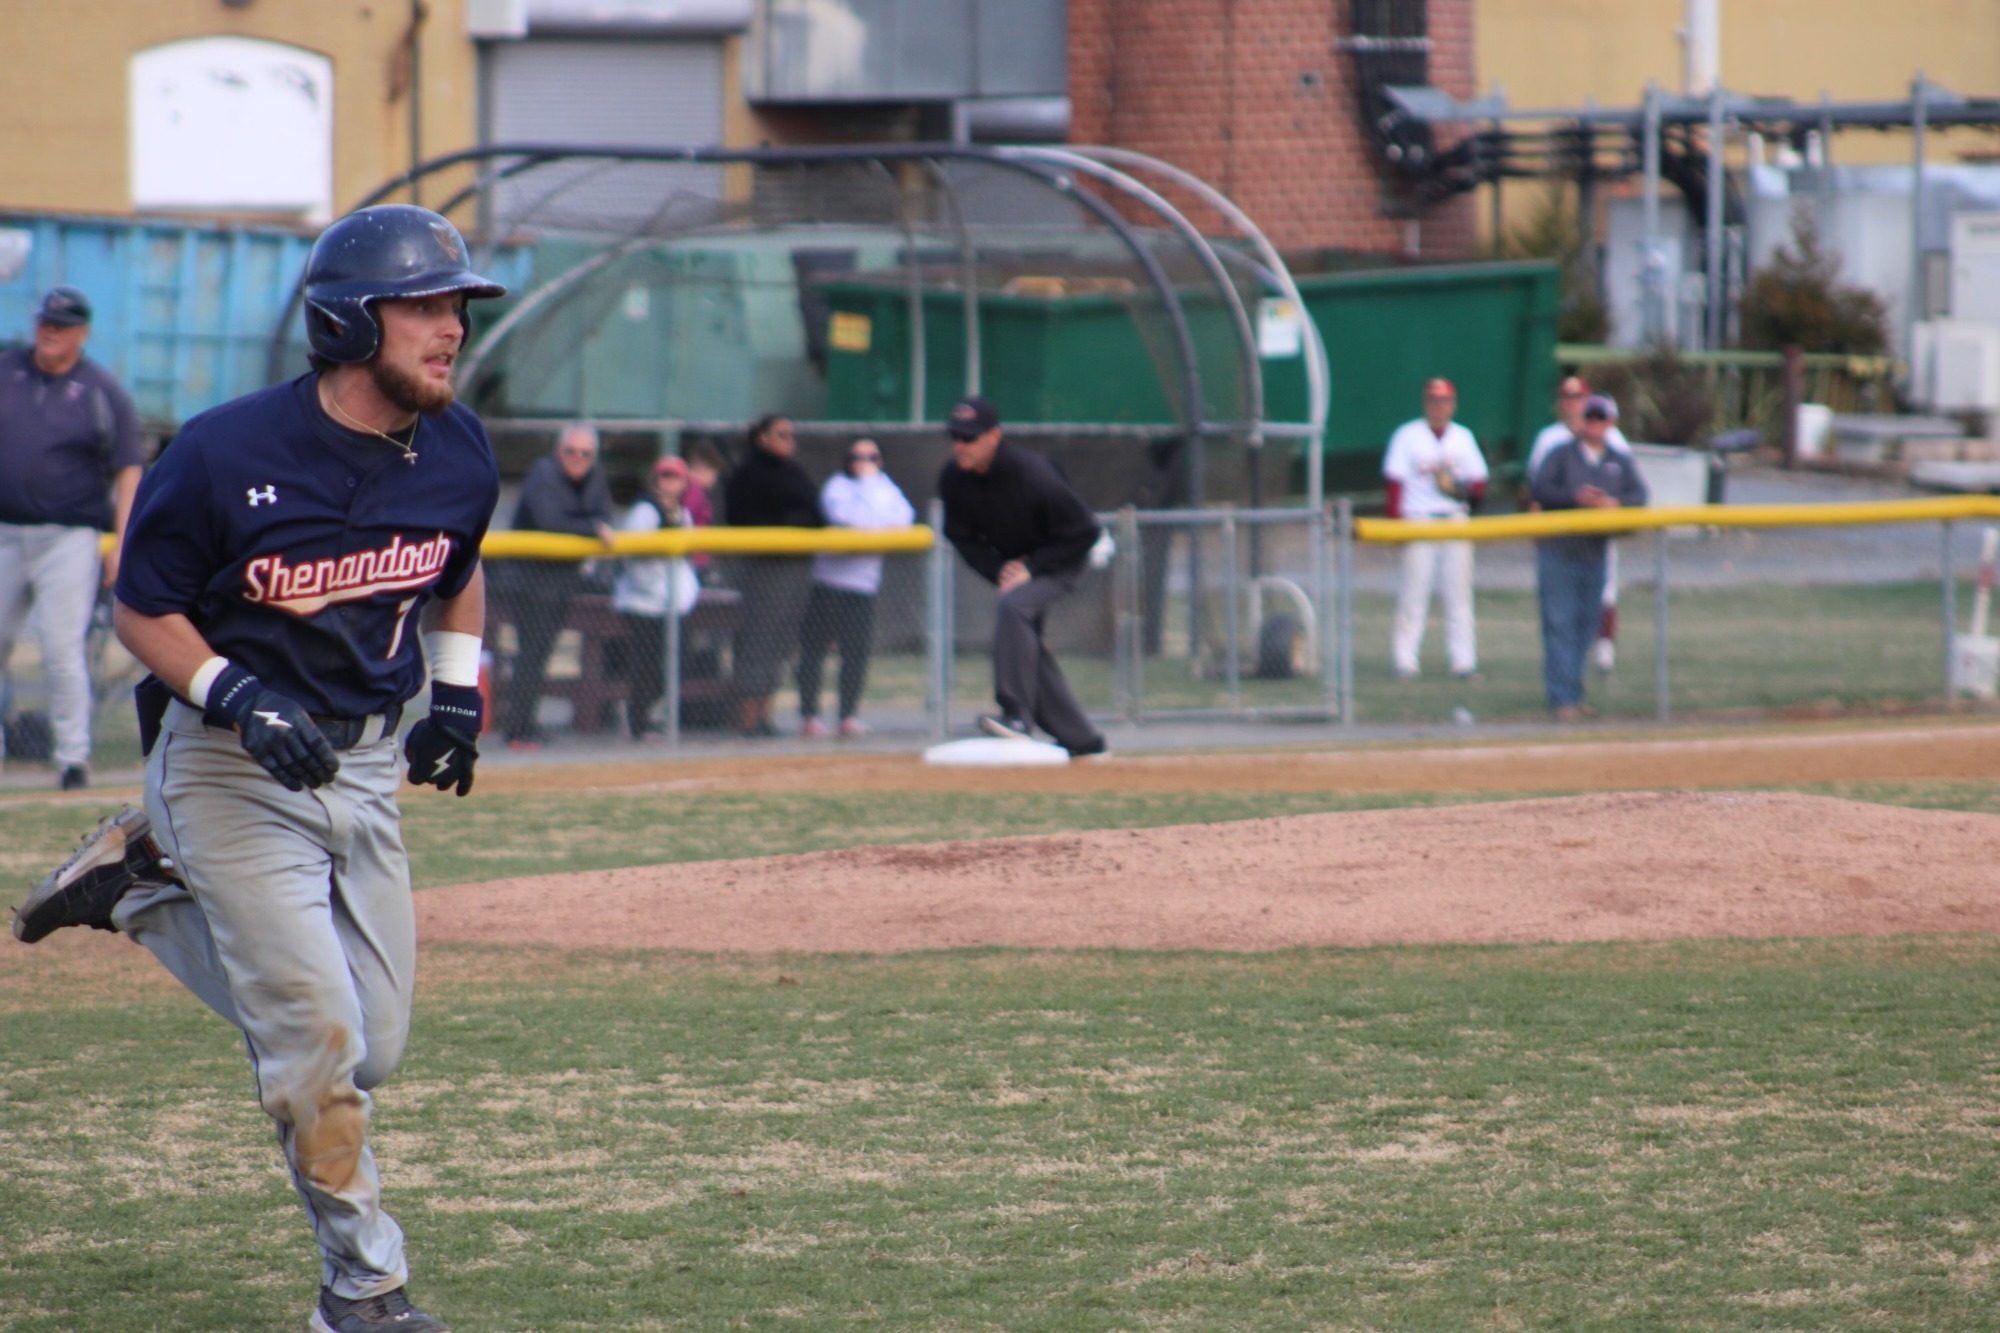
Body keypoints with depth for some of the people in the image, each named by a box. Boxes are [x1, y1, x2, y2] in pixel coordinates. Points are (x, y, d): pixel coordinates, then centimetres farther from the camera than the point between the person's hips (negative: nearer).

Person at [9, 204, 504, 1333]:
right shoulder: (225, 457, -20)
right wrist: (242, 703, -23)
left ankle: (145, 881, 24)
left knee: (373, 1047, 9)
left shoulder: (460, 455, -3)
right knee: (320, 1039, -10)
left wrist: (457, 691, 8)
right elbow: (144, 609, -10)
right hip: (230, 768, -6)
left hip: (367, 763, 6)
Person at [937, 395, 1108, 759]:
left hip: (1060, 564, -7)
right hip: (1011, 566, 7)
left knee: (1013, 608, -31)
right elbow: (962, 537, 2)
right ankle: (1082, 740, 17)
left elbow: (1084, 531, -23)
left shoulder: (1031, 474, -32)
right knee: (1027, 648, 5)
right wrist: (998, 571, -14)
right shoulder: (952, 480, -16)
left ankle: (1017, 715, -35)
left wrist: (1032, 568, -23)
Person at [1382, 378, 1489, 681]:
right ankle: (1405, 660, -3)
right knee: (1414, 591, -6)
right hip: (1419, 519, -3)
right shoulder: (1408, 436, 4)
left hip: (1456, 518, 3)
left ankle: (1464, 660, 2)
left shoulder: (1463, 438, 14)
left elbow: (1479, 483, 14)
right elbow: (1395, 482, -1)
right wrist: (1396, 521, -10)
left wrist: (1463, 489, -9)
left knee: (1459, 592, 1)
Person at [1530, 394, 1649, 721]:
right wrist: (1576, 498, -23)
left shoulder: (1620, 462, 12)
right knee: (1559, 626, -8)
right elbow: (1539, 489, -9)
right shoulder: (1561, 455, 2)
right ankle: (1562, 698, -11)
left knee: (1585, 626, 9)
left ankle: (1573, 696, 18)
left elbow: (1639, 494, -1)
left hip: (1594, 555, 4)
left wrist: (1614, 503, -22)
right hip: (1557, 553, -4)